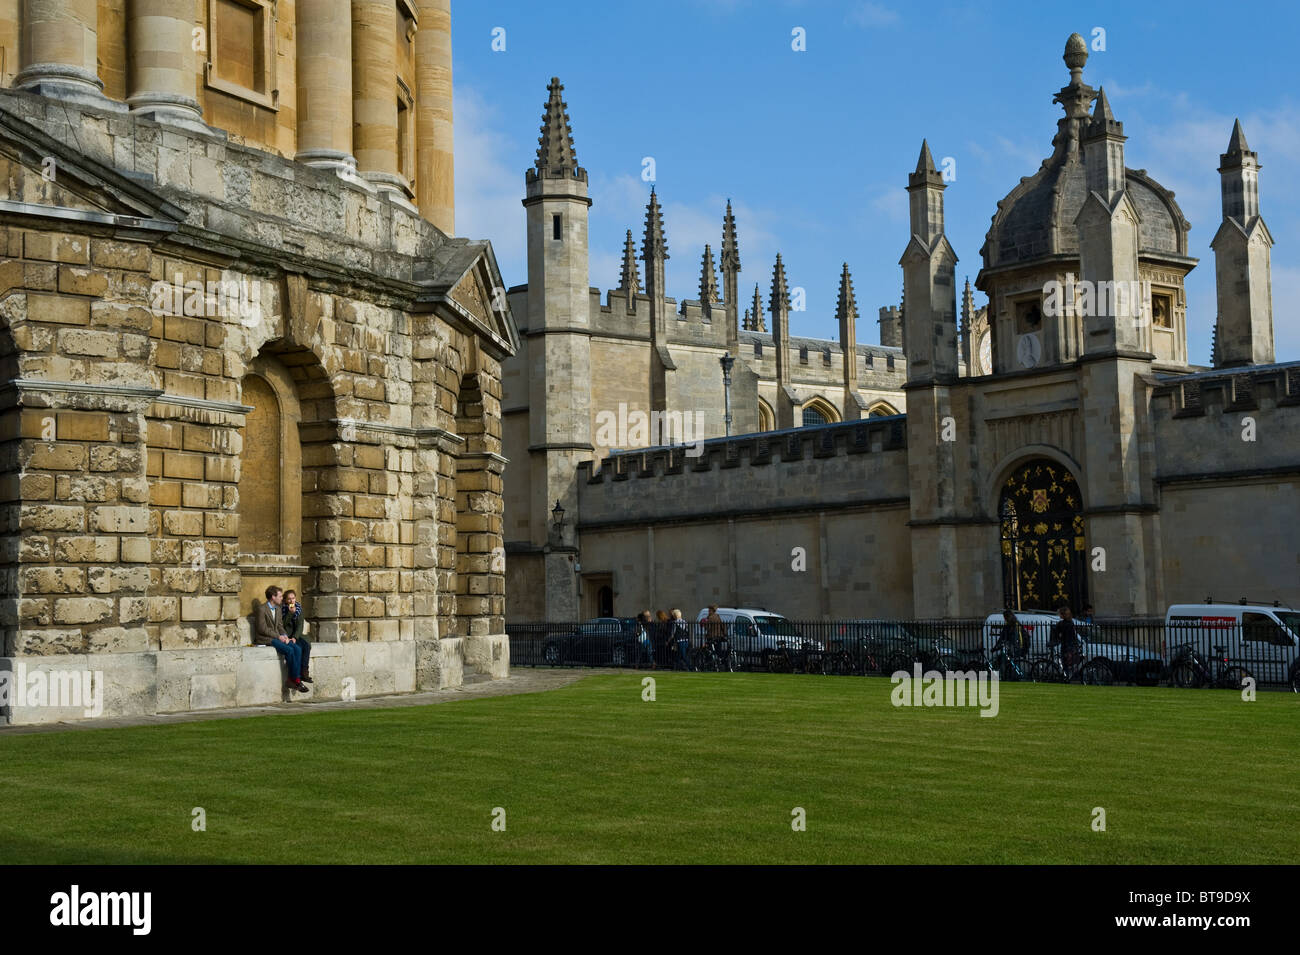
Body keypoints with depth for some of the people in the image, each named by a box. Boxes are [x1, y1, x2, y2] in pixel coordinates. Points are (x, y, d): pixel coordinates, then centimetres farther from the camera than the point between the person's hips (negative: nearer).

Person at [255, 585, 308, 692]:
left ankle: (292, 680, -20)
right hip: (266, 639, -8)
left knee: (297, 649, -17)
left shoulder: (278, 609, 16)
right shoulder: (262, 609, -10)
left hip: (277, 637, 8)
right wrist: (278, 637, -16)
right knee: (289, 650, -28)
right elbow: (263, 629, -14)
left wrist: (284, 635, -3)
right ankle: (296, 680, -20)